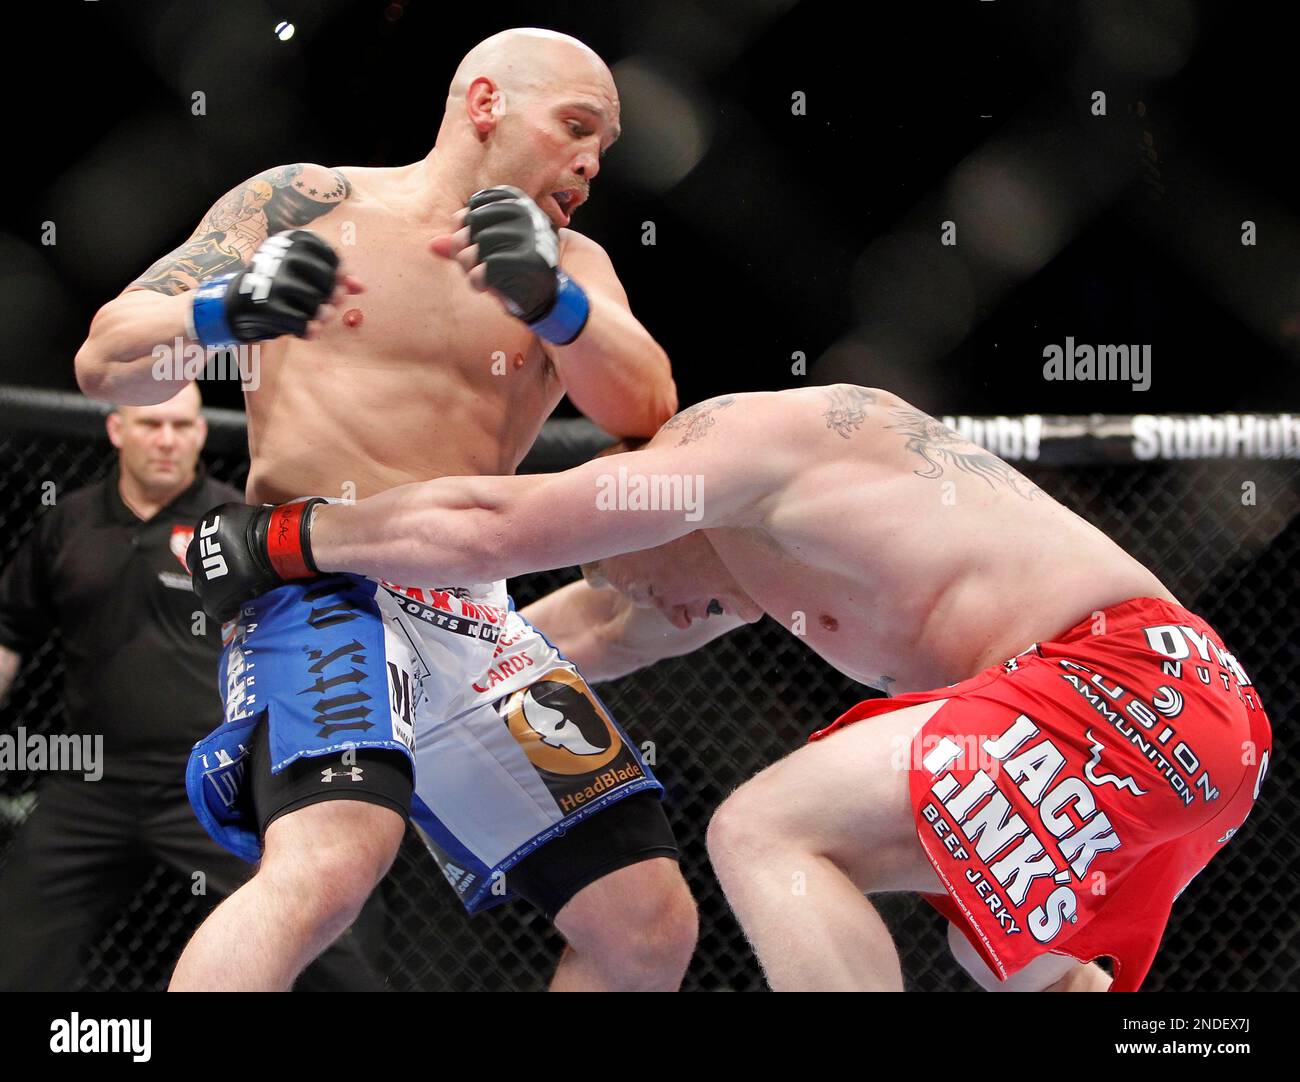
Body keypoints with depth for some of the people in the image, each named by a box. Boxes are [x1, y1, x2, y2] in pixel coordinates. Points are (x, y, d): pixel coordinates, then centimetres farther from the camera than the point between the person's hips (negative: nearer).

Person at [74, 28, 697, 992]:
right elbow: (106, 361, 1)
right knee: (332, 860, -35)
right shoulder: (311, 203, 6)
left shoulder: (569, 263, 17)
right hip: (322, 579, -6)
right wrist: (226, 309, -21)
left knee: (653, 931, 1)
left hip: (479, 622, 6)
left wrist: (547, 297, -22)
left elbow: (645, 412, -2)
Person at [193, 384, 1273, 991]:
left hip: (1123, 682, -10)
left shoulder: (733, 435, -4)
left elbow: (493, 530, -9)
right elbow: (594, 628, 35)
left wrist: (282, 539, 1)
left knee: (766, 833, -15)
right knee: (1006, 957, 30)